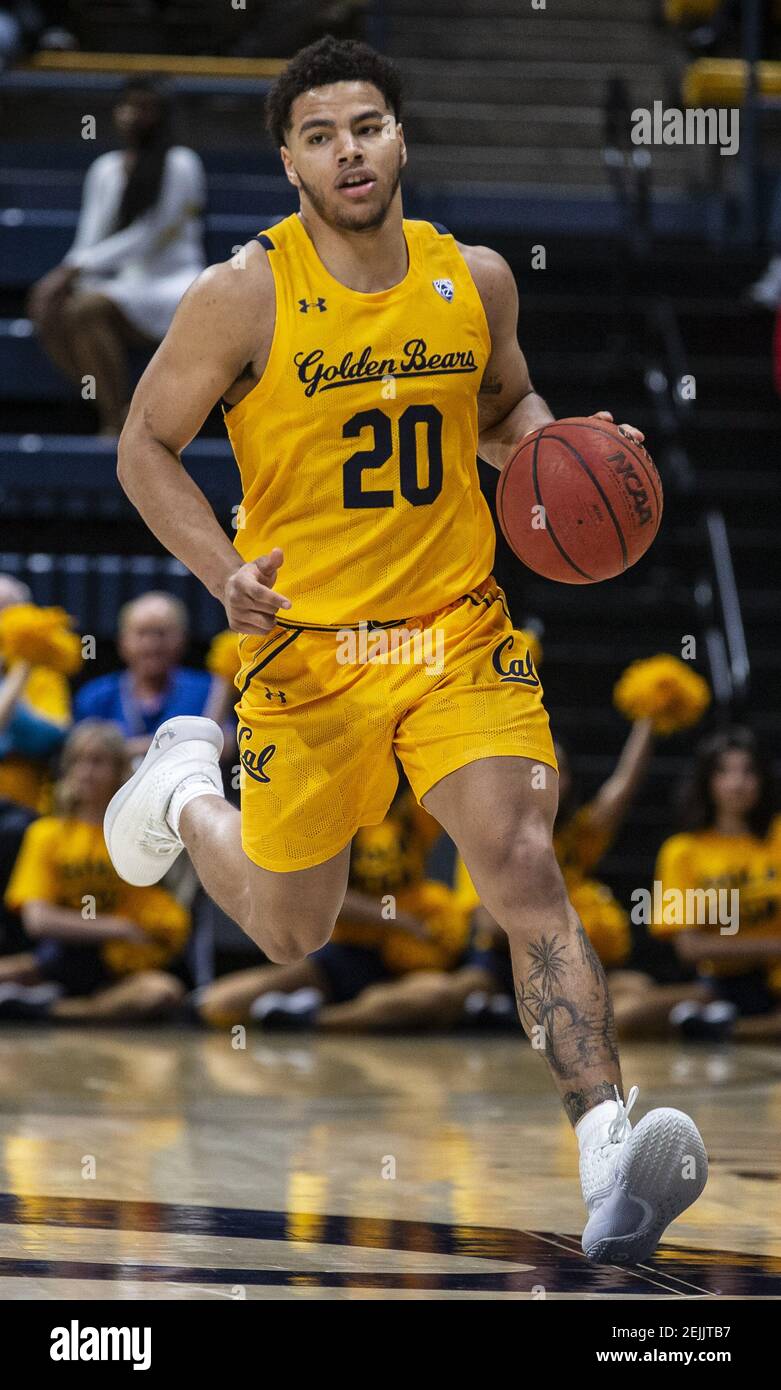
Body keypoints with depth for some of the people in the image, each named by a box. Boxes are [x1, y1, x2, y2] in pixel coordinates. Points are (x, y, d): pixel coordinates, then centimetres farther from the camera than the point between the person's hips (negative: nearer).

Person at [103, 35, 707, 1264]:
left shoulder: (476, 278, 1)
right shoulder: (245, 296, -11)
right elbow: (145, 446, -3)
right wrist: (222, 571, -18)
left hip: (460, 633, 2)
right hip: (306, 645, -2)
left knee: (523, 862, -19)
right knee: (289, 935, 14)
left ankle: (610, 1153, -27)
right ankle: (185, 789, 47)